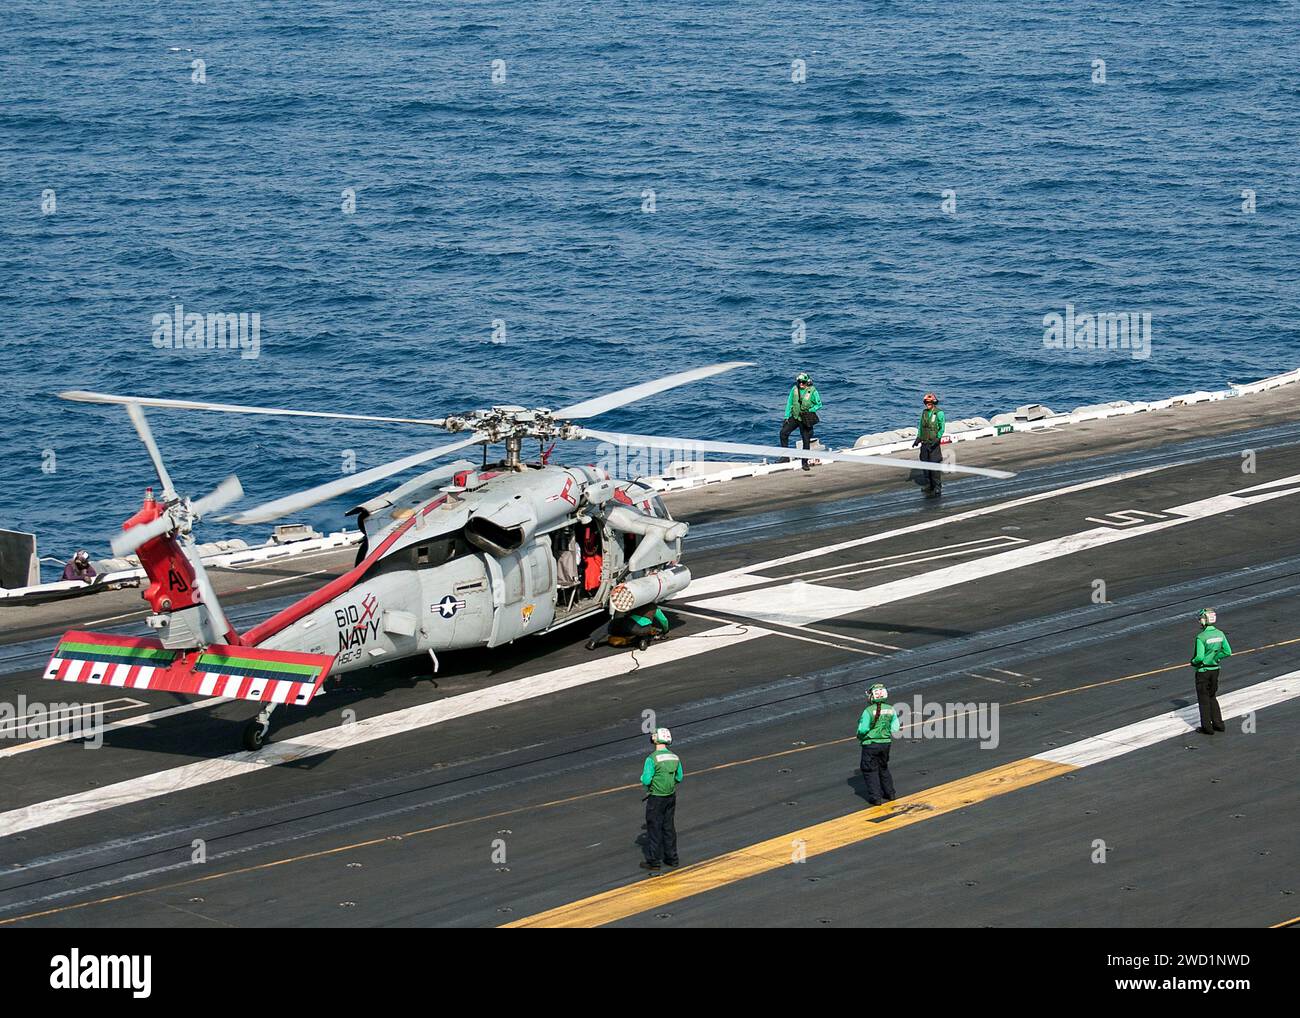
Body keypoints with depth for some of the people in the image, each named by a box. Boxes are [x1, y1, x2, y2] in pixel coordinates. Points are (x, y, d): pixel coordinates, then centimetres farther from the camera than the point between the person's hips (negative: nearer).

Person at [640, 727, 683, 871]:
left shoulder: (652, 759, -19)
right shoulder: (675, 758, 0)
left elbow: (646, 781, -20)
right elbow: (679, 778, 8)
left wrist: (643, 777, 2)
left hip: (656, 798, -6)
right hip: (671, 796, 6)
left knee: (654, 828, 3)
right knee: (669, 827, 16)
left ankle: (654, 861, 7)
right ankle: (671, 857, 23)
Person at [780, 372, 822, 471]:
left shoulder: (813, 391, -11)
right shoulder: (794, 389, -2)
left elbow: (819, 405, -2)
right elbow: (789, 403, 6)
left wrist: (809, 411, -15)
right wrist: (786, 417, 1)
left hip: (806, 419, -3)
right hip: (794, 417, 3)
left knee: (806, 440, 1)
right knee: (783, 432, -11)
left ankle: (805, 462, 14)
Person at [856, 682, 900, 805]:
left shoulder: (869, 711, -19)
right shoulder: (890, 710, -4)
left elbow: (862, 729, -18)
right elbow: (894, 729, 0)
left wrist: (860, 737, 3)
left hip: (870, 744, -5)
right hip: (885, 743, 5)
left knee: (870, 770, 8)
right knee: (883, 768, 24)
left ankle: (875, 797, 8)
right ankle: (890, 793, 32)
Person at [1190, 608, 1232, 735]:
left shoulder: (1201, 637, -23)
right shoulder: (1220, 634, -4)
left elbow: (1199, 657, -27)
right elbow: (1227, 652, 0)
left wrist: (1193, 662, -5)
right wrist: (1215, 657, 10)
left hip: (1203, 670, -6)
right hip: (1215, 669, 6)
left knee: (1203, 700, 7)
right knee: (1212, 697, 21)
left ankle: (1207, 727, 12)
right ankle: (1218, 723, 22)